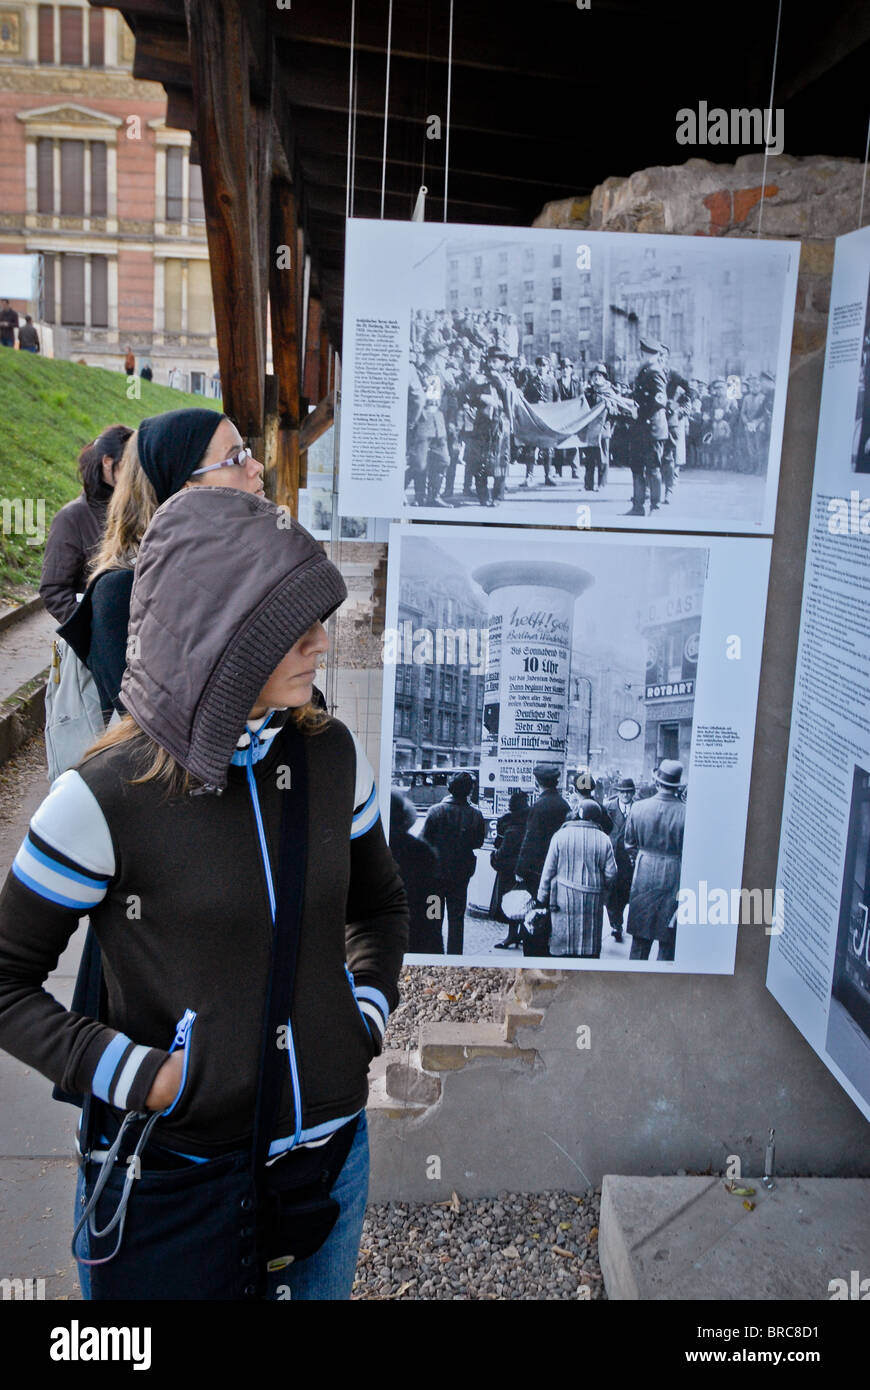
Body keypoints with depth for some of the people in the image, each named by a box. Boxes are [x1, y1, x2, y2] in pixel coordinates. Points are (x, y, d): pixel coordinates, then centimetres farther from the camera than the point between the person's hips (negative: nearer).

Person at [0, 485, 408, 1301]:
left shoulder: (332, 757, -5)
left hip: (326, 1144, 5)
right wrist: (133, 1074, -16)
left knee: (318, 1290, 25)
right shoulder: (106, 798, -19)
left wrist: (368, 1006, -2)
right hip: (173, 1171, -4)